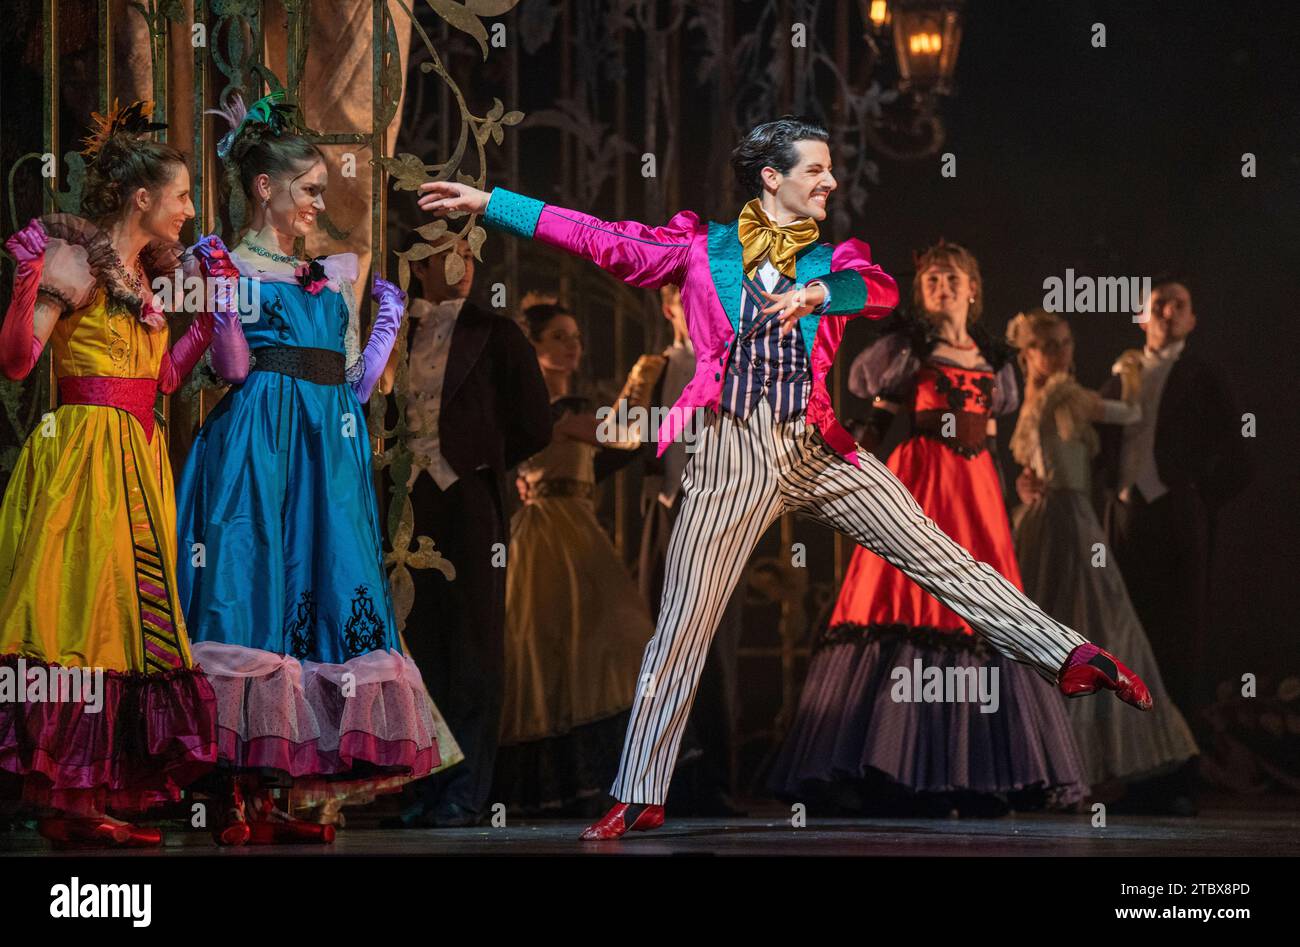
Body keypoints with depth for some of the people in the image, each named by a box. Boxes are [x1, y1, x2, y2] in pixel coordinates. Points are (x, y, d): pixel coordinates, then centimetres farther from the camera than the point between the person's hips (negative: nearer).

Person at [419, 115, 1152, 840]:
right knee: (684, 625, -2)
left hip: (818, 449, 2)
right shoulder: (701, 249, 7)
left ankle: (1067, 654, 2)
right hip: (733, 455, -2)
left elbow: (880, 289, -10)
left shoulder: (834, 259, 11)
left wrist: (817, 293, -31)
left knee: (941, 556, -3)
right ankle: (640, 797, 4)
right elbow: (600, 239, 6)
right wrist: (489, 203, 2)